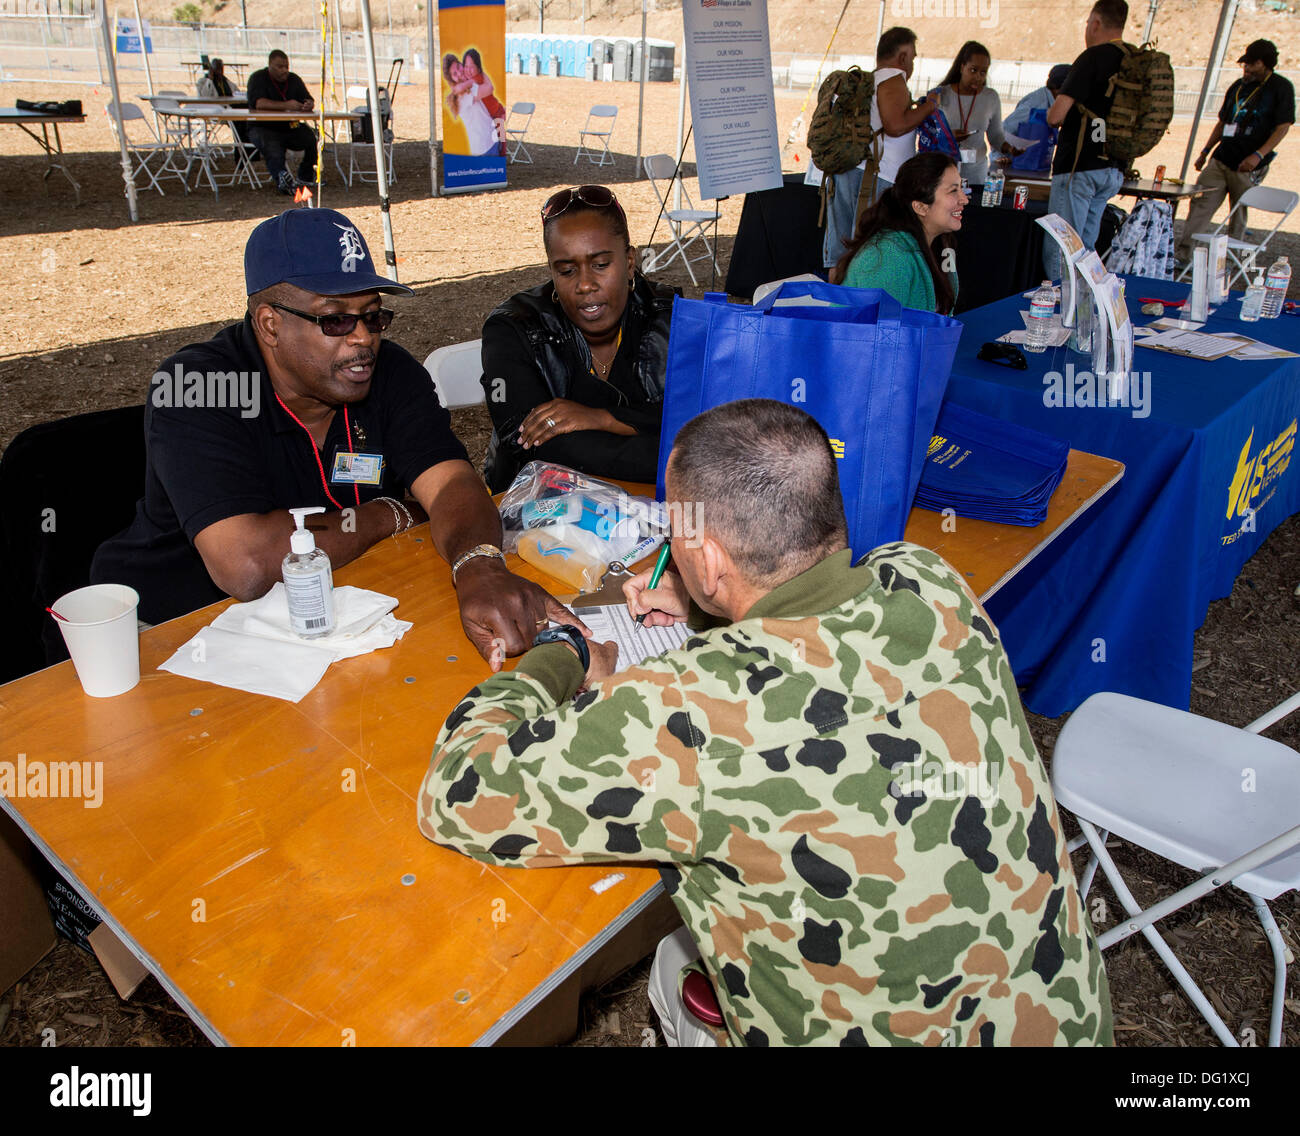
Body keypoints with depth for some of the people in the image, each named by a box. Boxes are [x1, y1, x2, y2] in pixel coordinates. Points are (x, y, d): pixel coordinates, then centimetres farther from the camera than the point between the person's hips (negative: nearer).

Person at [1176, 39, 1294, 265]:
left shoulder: (1281, 87, -3)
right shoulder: (1238, 86, 14)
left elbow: (1283, 127, -9)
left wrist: (1258, 155, -20)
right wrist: (1205, 151, 16)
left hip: (1249, 166, -5)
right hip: (1221, 159, 5)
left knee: (1239, 216, 1)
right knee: (1200, 204, -4)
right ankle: (1182, 253, -4)